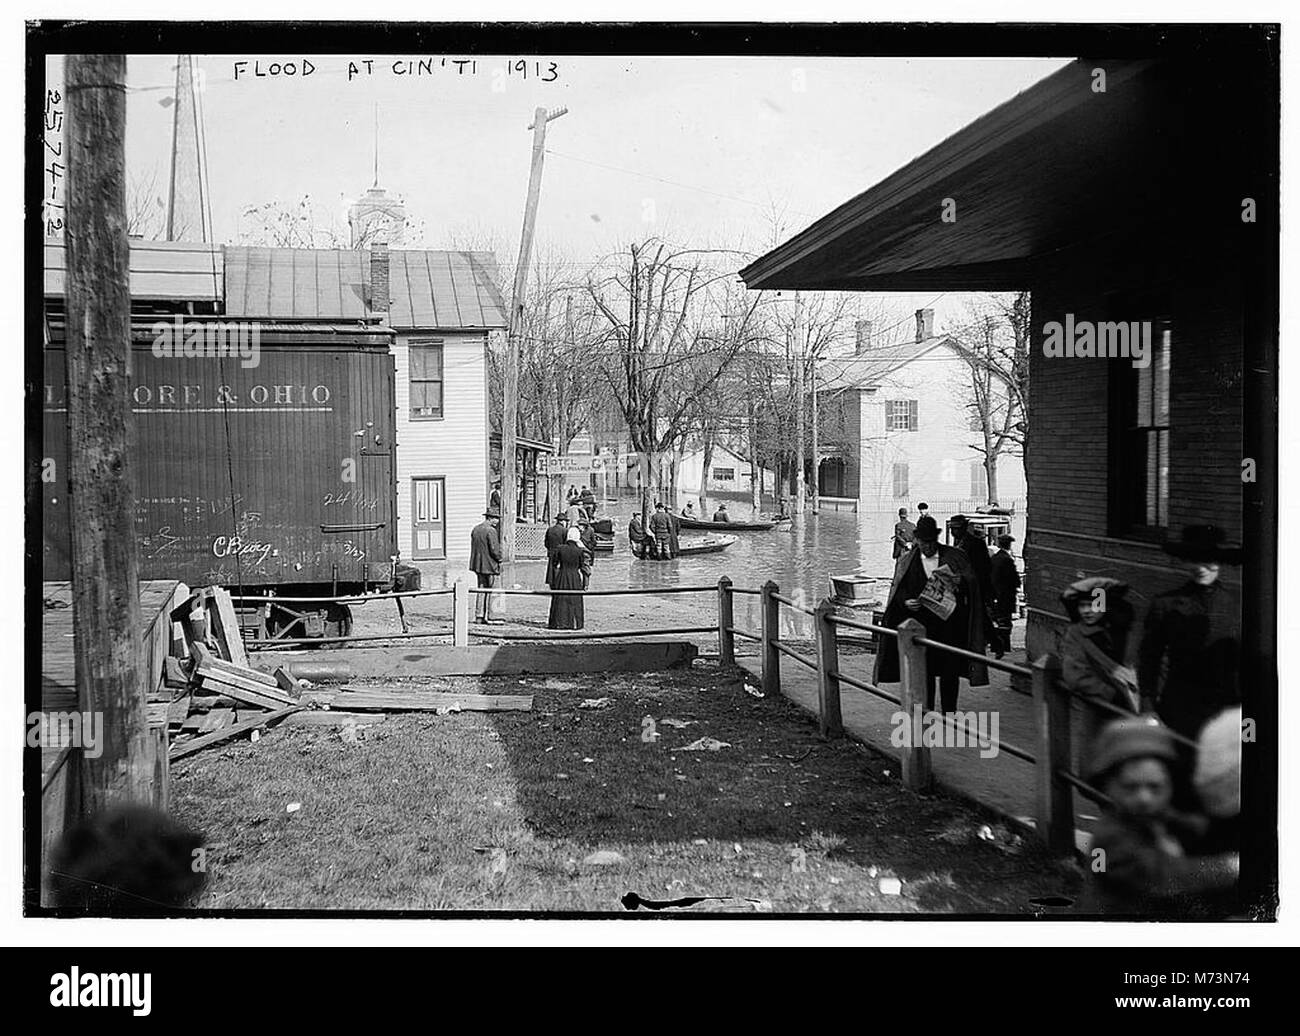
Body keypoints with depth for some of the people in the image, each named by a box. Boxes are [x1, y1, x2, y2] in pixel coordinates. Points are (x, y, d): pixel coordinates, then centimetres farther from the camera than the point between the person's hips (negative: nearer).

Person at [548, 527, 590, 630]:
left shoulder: (560, 548, -4)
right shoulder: (580, 551, -9)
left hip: (561, 577, 1)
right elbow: (584, 568, -6)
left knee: (560, 601, 9)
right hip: (575, 579, -1)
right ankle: (574, 623, 8)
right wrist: (585, 583, 1)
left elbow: (555, 564, 5)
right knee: (574, 601, 7)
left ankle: (559, 622, 11)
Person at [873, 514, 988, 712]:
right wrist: (906, 601, -15)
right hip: (921, 625, 1)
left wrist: (960, 582, -21)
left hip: (949, 623, -1)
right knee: (925, 670, 2)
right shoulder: (906, 561, 9)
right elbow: (898, 590, 6)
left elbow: (972, 582, 1)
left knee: (950, 669, 2)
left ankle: (950, 712, 13)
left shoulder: (954, 557, 5)